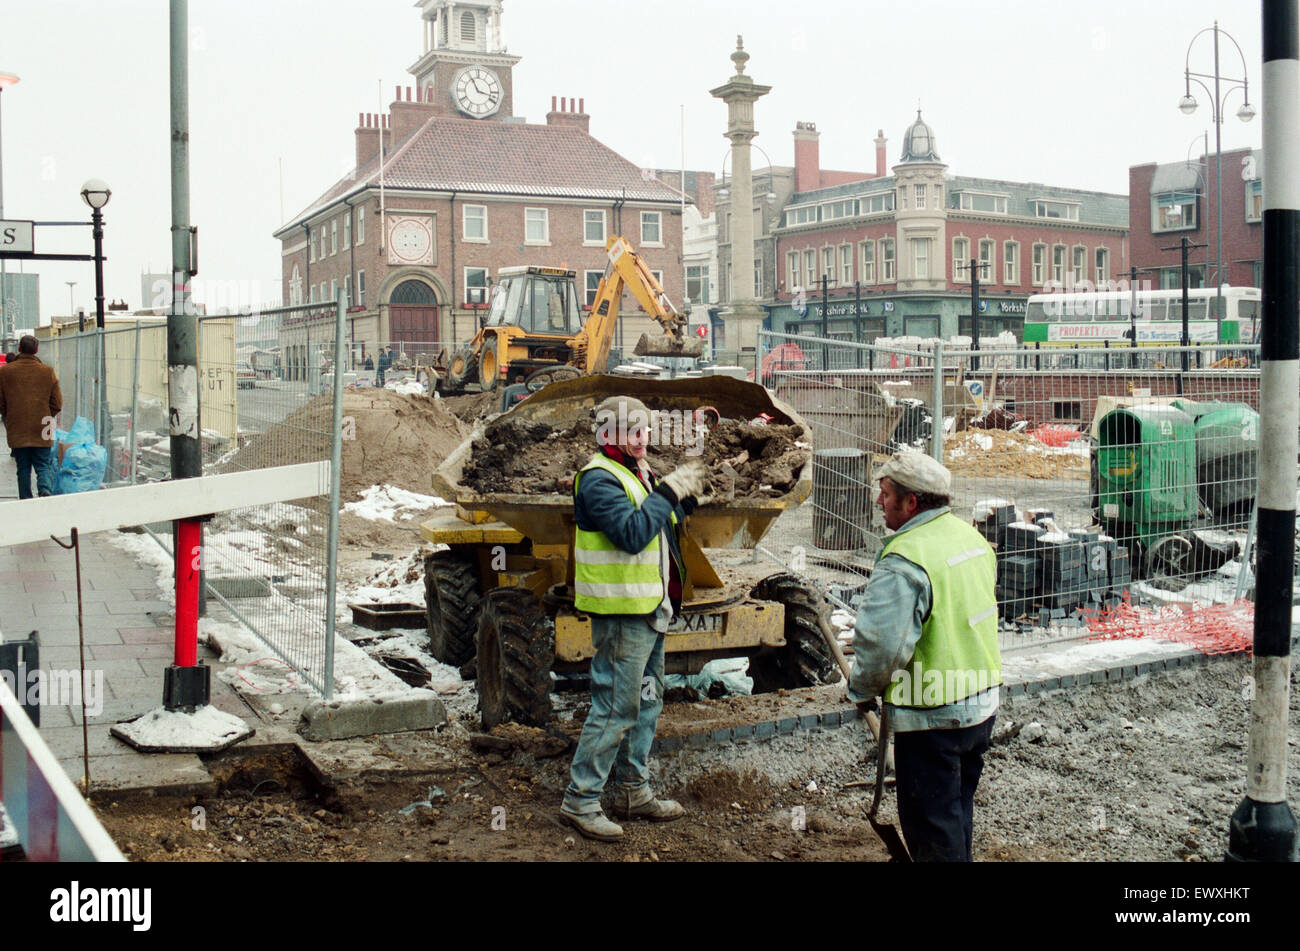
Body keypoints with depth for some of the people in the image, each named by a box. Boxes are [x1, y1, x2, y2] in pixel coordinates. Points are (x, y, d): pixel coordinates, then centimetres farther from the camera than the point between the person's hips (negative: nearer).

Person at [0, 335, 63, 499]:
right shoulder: (47, 372, 0)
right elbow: (57, 404, 2)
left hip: (17, 431, 0)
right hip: (41, 432, 0)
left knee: (23, 469, 9)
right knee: (43, 466, 5)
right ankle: (46, 490, -20)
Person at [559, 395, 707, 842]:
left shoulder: (635, 474, 17)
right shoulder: (599, 479, -15)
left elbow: (660, 526, 20)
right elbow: (633, 533, -27)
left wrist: (685, 498, 5)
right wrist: (668, 492, -20)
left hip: (649, 610, 10)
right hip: (621, 613, -10)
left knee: (647, 701, 17)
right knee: (615, 707, -7)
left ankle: (634, 792, 28)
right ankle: (580, 801, 1)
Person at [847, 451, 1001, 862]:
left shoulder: (904, 561, -24)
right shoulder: (972, 538, 5)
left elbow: (882, 645, -28)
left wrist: (862, 689, -10)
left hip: (930, 716, -9)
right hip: (982, 703, 9)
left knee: (932, 829, 5)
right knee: (957, 810, 25)